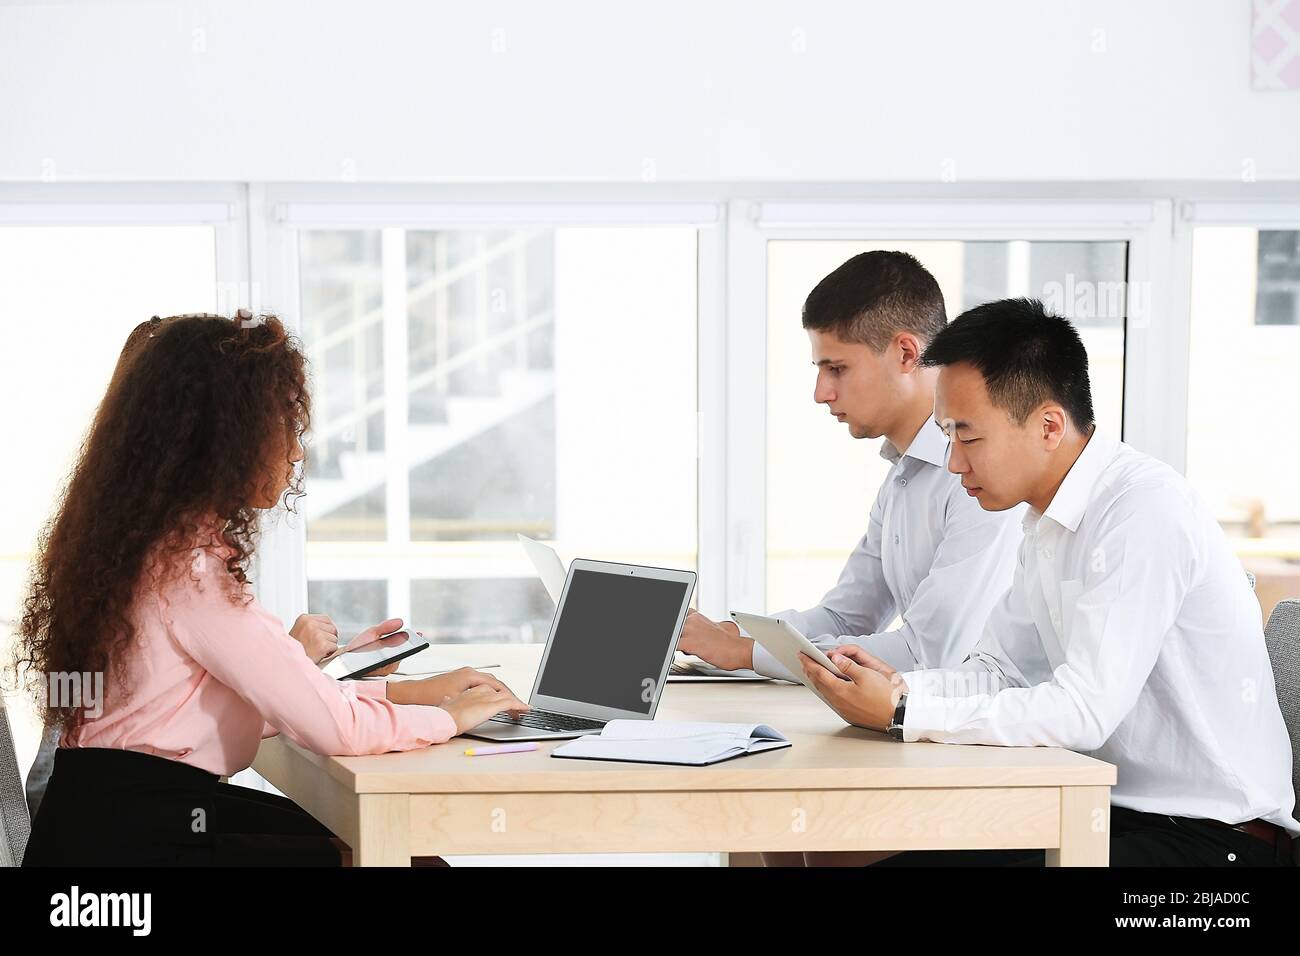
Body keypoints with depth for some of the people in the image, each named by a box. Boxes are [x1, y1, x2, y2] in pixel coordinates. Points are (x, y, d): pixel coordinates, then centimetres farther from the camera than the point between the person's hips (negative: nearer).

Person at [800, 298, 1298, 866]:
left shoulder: (1144, 510, -20)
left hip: (1211, 837, -8)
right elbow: (998, 671, 13)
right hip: (1121, 812, 9)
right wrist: (896, 684, -6)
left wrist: (901, 713, -22)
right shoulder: (1048, 518, 10)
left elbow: (1083, 711, -25)